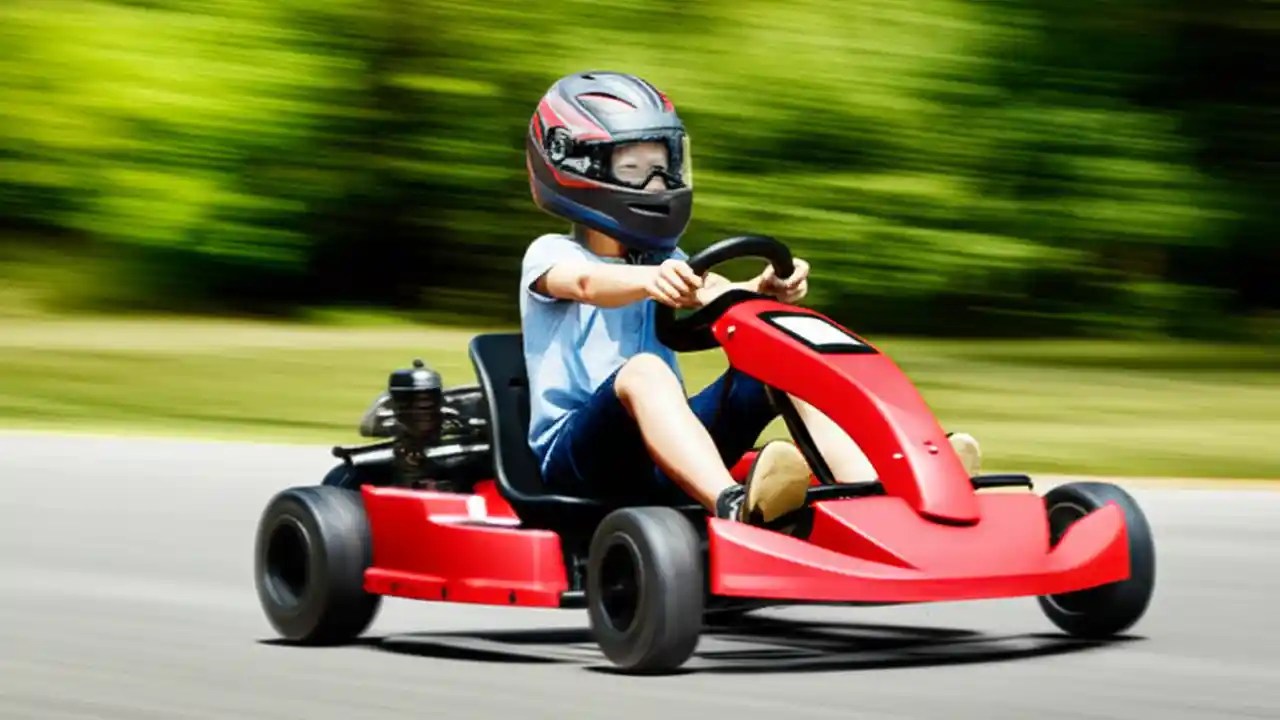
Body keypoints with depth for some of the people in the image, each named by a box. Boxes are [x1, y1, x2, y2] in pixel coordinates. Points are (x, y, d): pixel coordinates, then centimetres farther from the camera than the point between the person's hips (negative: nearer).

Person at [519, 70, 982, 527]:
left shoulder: (664, 263, 18)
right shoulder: (551, 255, 2)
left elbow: (719, 296, -4)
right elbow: (587, 284, -23)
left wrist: (766, 289, -27)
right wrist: (648, 280, -45)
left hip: (667, 458, 6)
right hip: (571, 456, -6)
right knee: (642, 370, -35)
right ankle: (735, 505, -62)